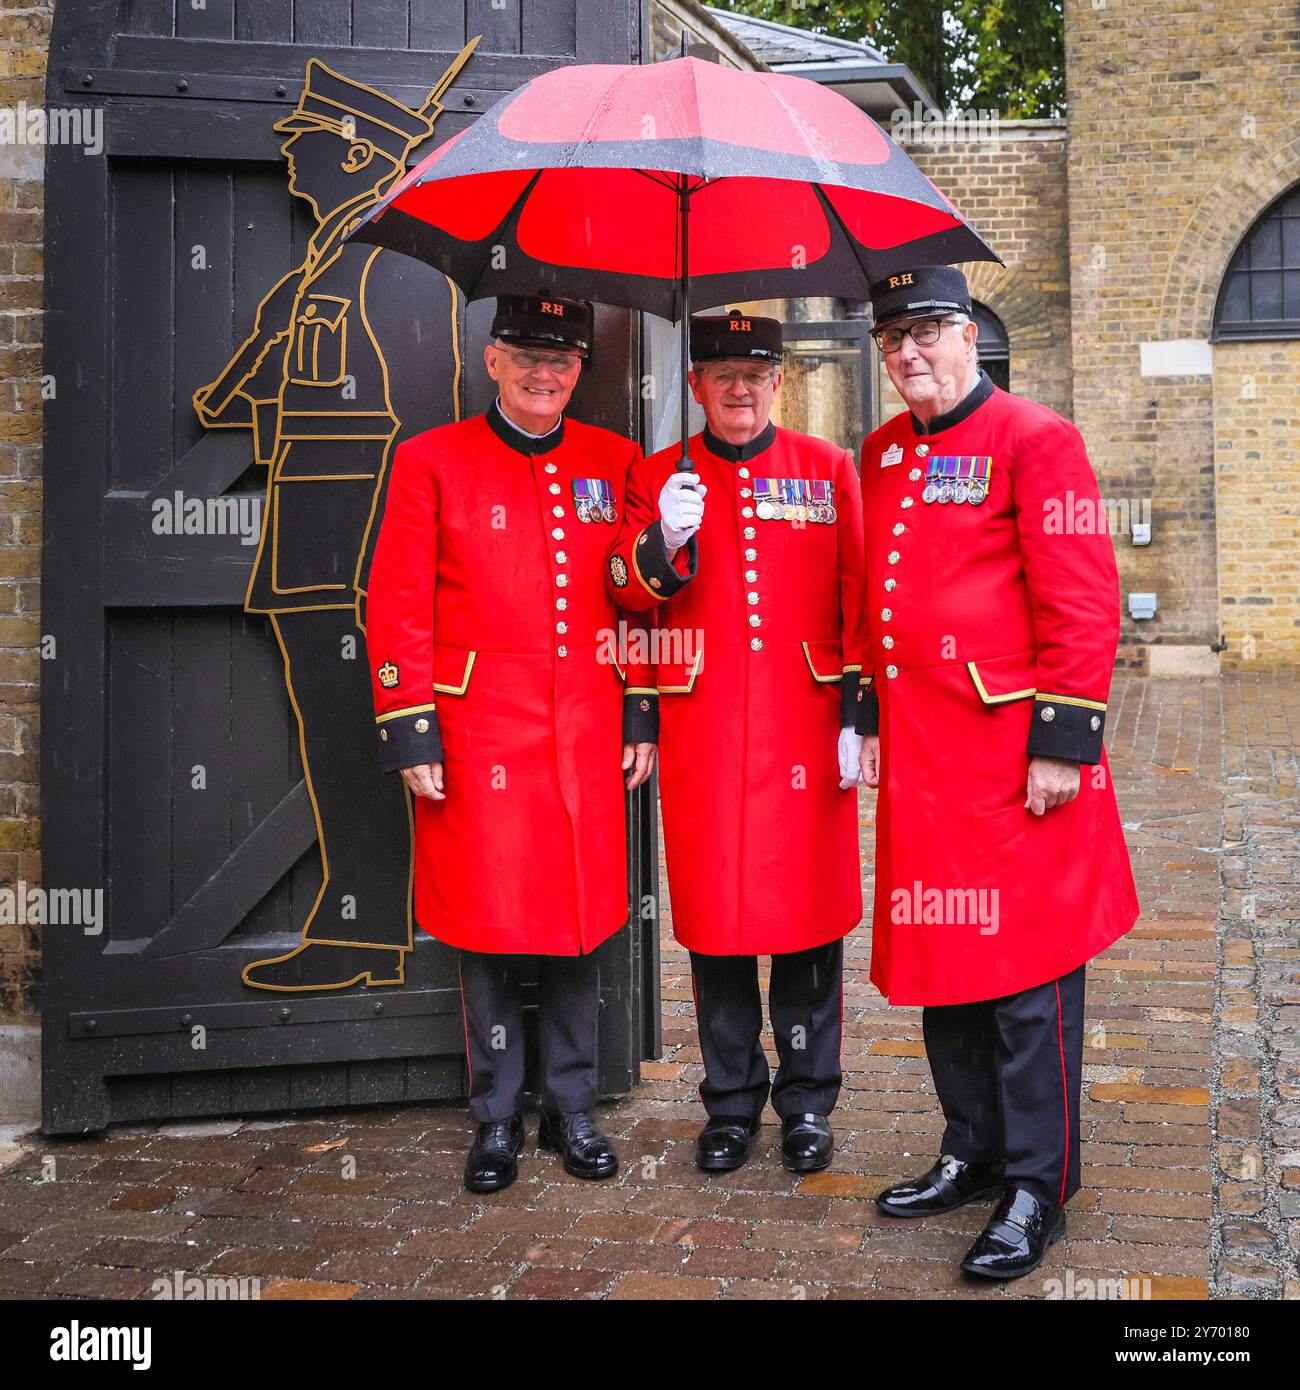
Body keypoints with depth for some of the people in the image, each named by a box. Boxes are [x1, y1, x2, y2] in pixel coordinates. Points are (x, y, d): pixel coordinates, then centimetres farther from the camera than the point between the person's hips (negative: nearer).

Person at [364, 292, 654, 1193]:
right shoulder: (432, 461, -1)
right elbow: (398, 608, -3)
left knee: (580, 925, 10)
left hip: (587, 739, 3)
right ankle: (498, 1120, 22)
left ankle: (574, 1110, 26)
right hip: (480, 737, -2)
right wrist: (411, 734, -7)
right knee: (488, 930, 6)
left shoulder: (614, 462, 7)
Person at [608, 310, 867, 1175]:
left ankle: (807, 1102, 20)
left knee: (810, 912, 4)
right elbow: (629, 592, -2)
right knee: (714, 915, 6)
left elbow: (858, 598, 6)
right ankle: (732, 1103, 22)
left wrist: (857, 713, 0)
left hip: (804, 729, 0)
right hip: (703, 736, 0)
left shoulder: (829, 468, 7)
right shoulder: (658, 477, 8)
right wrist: (665, 541, -23)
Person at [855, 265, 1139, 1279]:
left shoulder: (1035, 439, -7)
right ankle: (974, 1153, 29)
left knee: (1025, 966, 1)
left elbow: (1083, 607, -12)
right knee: (939, 951, 13)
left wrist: (1062, 740, -15)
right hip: (919, 755, 7)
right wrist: (874, 719, 18)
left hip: (1010, 754, -7)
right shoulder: (881, 455, 13)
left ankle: (1038, 1188, 14)